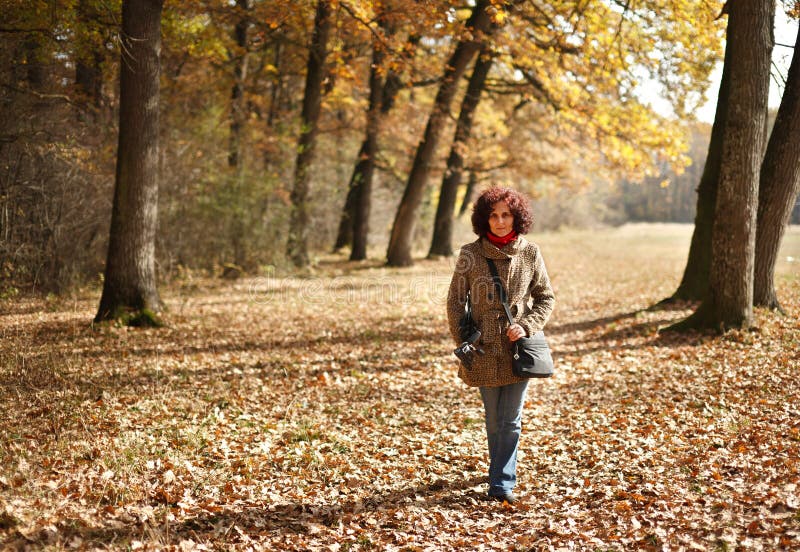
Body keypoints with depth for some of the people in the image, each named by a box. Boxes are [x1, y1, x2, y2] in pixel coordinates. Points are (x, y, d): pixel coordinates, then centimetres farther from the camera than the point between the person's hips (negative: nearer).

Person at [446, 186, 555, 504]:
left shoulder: (530, 253, 0)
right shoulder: (470, 254, -1)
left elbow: (546, 298, 6)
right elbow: (455, 301, 4)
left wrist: (527, 326, -10)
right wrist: (462, 344, -2)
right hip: (484, 350, 0)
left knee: (511, 422, -1)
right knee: (494, 421, 11)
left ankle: (502, 483, 4)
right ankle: (502, 474, 29)